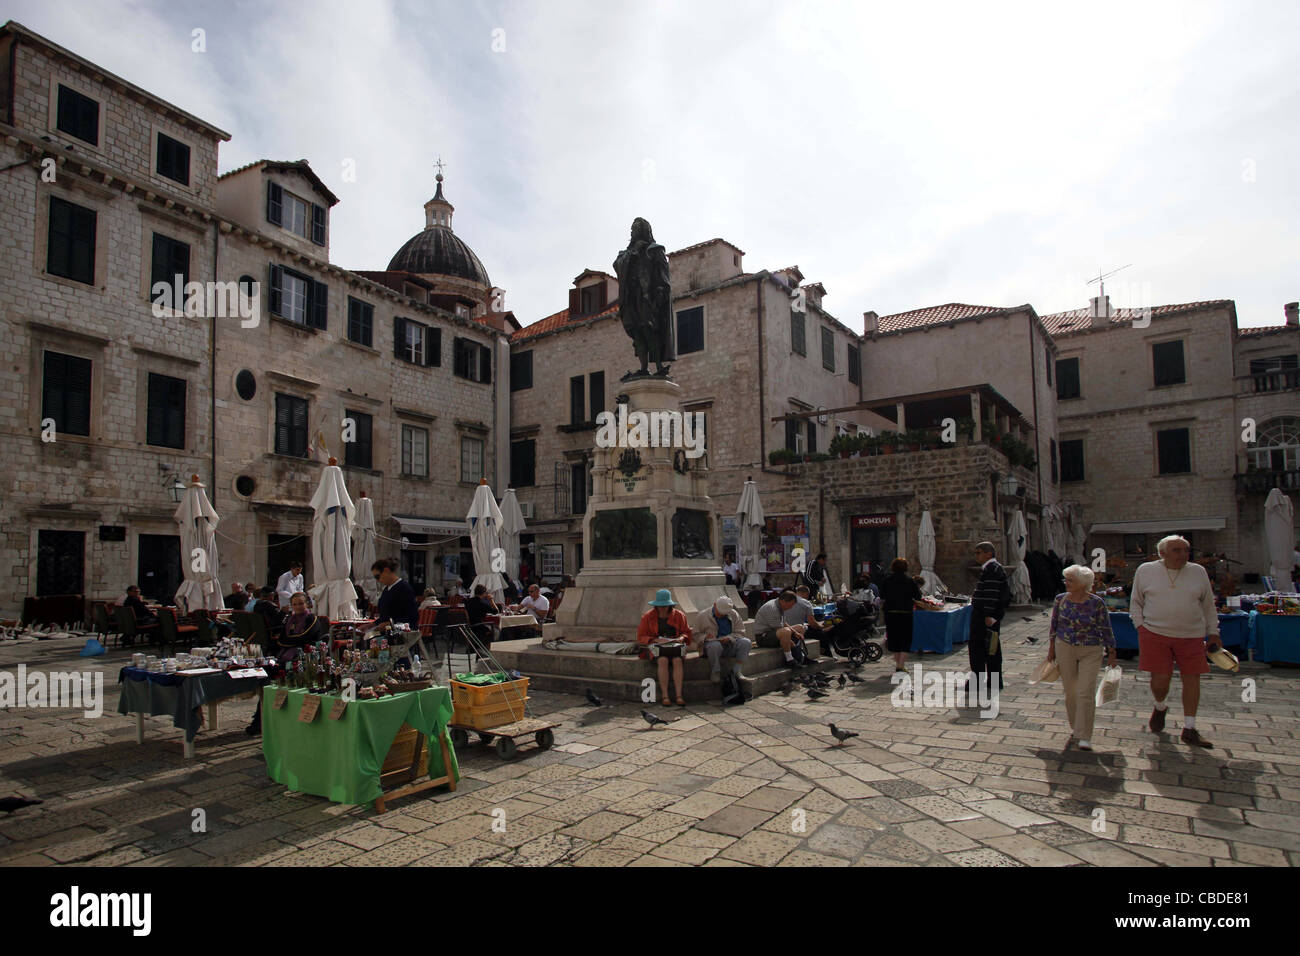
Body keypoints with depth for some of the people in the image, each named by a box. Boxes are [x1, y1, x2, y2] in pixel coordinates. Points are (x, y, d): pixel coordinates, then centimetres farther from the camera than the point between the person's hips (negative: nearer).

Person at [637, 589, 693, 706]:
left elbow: (687, 632, 15)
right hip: (656, 646, -1)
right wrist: (656, 640, -13)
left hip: (675, 645, 1)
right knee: (663, 660, -34)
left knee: (677, 660, -32)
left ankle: (679, 696, -33)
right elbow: (640, 637, 3)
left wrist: (682, 638, -8)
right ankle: (665, 696, -31)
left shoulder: (678, 615, 7)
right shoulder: (648, 617, 4)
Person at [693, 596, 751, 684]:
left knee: (746, 642, -24)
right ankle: (715, 673, -17)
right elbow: (696, 635, 3)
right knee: (715, 645, -39)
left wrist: (729, 638, -13)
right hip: (710, 644, -3)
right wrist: (705, 637, -19)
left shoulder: (734, 615, 7)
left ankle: (736, 672, -18)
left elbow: (740, 633, 7)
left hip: (729, 645, 3)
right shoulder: (702, 615, 1)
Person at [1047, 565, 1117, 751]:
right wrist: (1051, 649, 12)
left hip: (1091, 652, -3)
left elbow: (1106, 630, -3)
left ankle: (1084, 736, -1)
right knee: (1070, 692, 8)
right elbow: (1053, 625, 9)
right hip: (1065, 650, 3)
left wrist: (1112, 654, -1)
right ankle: (1075, 727, 28)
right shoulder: (1060, 600, -2)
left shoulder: (1096, 603, -10)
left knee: (1086, 693, -8)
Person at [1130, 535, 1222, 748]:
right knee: (1160, 679, -5)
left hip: (1191, 636, 2)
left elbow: (1208, 606, 16)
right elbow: (1135, 602, 11)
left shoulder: (1198, 572, 8)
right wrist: (1140, 626, 0)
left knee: (1192, 679, 0)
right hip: (1155, 634, -2)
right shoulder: (1145, 571, 4)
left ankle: (1189, 730, 11)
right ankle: (1160, 708, 28)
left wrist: (1213, 633, 12)